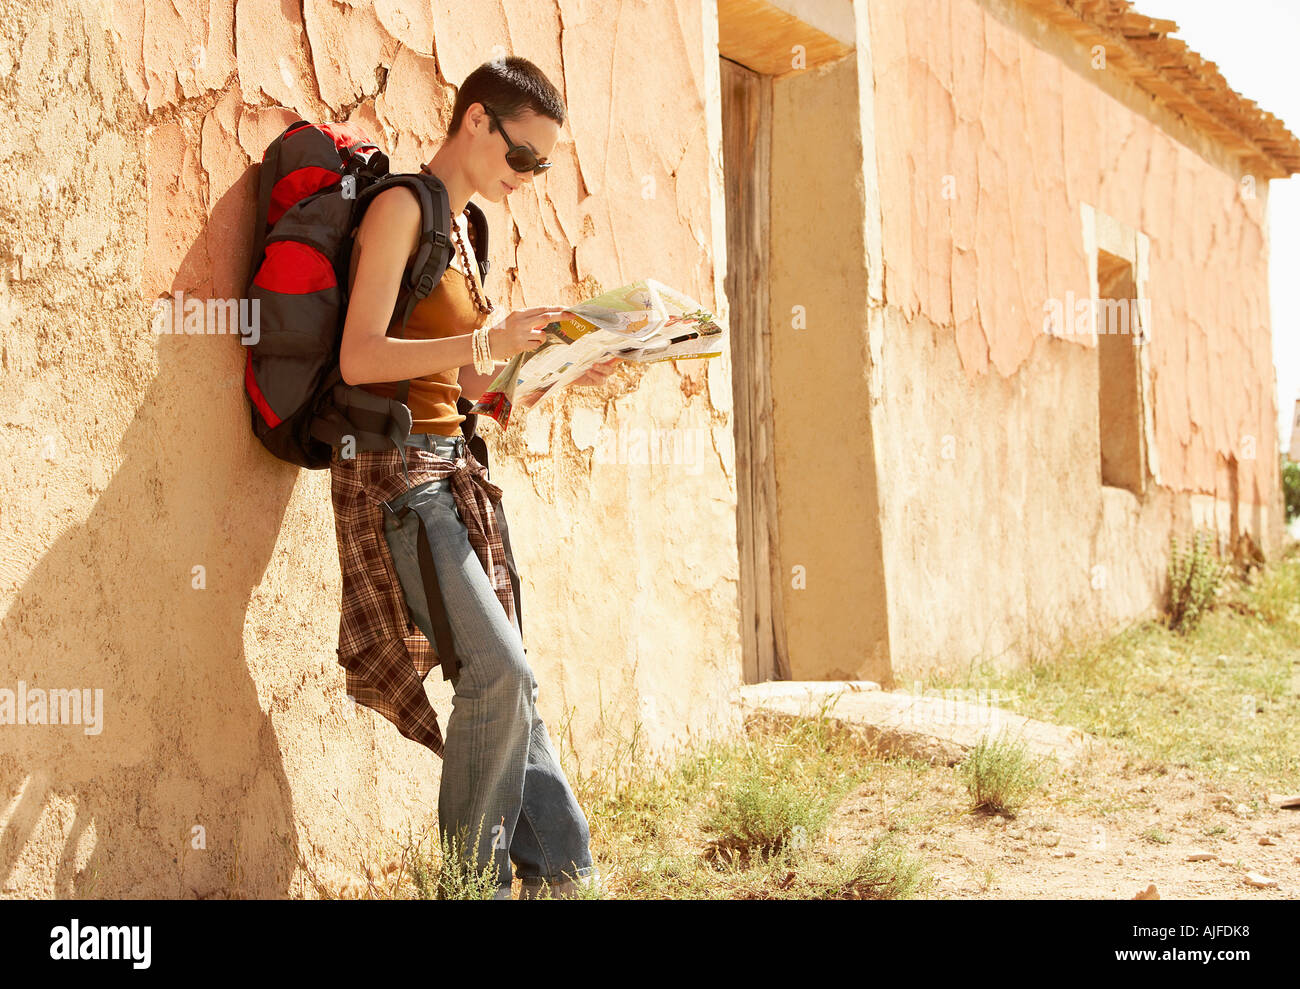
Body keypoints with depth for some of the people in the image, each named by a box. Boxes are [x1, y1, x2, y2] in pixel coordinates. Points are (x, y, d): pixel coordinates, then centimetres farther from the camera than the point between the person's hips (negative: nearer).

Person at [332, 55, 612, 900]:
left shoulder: (461, 227, 18)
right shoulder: (403, 206, -8)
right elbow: (359, 357, -18)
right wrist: (490, 339, -24)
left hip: (448, 467, 9)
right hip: (395, 471, -9)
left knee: (507, 678, 5)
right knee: (497, 670, -15)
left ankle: (560, 869, 8)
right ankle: (473, 878, -1)